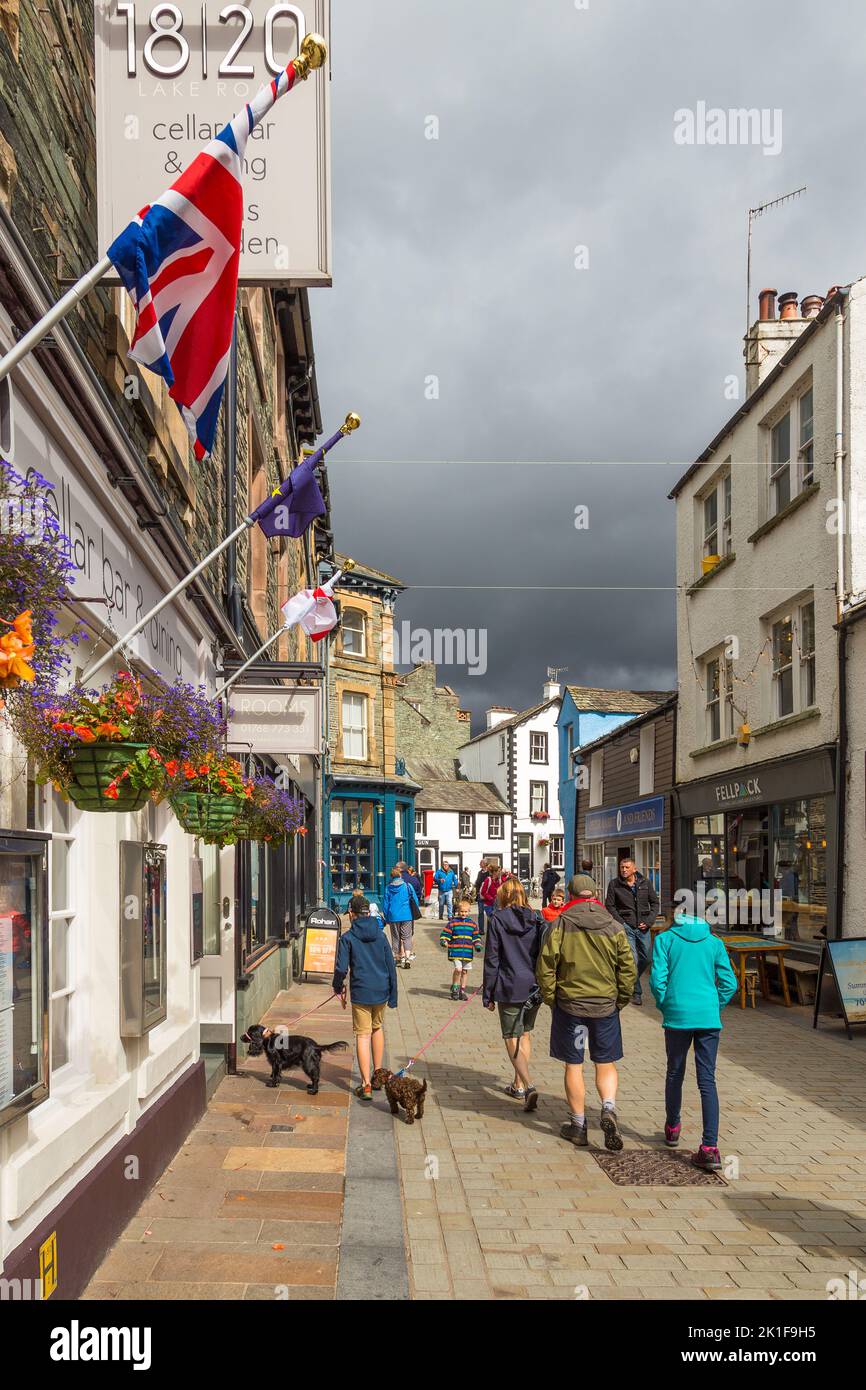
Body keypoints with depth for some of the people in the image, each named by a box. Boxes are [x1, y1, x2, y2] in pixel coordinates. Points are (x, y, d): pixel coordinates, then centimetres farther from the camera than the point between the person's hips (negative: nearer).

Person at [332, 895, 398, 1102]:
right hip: (381, 991, 4)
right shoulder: (380, 935, 3)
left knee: (363, 1035, 1)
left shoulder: (348, 937, -7)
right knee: (377, 1028, 23)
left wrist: (337, 986, 9)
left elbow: (341, 968, -11)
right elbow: (391, 965, 4)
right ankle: (378, 1074, 31)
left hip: (360, 993, -4)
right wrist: (393, 994, 11)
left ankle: (366, 1085, -2)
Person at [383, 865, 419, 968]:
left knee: (396, 937, 14)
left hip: (393, 916, 1)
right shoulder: (407, 886, -2)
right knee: (407, 937, 0)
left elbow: (385, 904, 4)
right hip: (406, 916, -1)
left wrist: (386, 918, 13)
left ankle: (399, 957, 19)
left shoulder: (388, 888, 0)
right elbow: (415, 901, 3)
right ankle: (407, 957, -18)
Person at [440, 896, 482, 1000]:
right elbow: (445, 933, 2)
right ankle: (455, 988, 3)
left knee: (464, 971, 11)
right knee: (458, 969, -16)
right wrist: (443, 941, -15)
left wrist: (477, 945, 0)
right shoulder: (452, 922, -2)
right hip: (455, 951, -3)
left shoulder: (472, 923, 7)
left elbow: (476, 936, 15)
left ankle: (462, 990, 24)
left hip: (468, 952, 4)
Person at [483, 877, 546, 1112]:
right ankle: (518, 1085, 26)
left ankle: (529, 1086, -16)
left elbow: (491, 959, -6)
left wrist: (488, 995, -1)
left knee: (512, 1039, 2)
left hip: (510, 988, -4)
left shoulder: (498, 919, -6)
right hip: (535, 987, 4)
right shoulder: (537, 918, 3)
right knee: (525, 1034, 20)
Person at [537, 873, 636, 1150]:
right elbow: (629, 969, 0)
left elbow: (546, 966, -7)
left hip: (570, 1005, -1)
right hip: (605, 1006, 1)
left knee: (573, 1067, 9)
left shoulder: (560, 925, -6)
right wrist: (620, 1000, 11)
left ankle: (578, 1126, 15)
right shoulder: (614, 927, 0)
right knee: (606, 1065, 13)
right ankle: (608, 1109, -10)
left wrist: (550, 999, 5)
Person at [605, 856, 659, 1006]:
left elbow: (655, 903, 9)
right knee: (632, 959, -8)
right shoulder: (614, 884, -2)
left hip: (643, 926, 3)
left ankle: (632, 981, 34)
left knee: (647, 958, 9)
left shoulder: (645, 883, 4)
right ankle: (636, 992, 4)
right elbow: (610, 906, 1)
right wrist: (621, 923, -9)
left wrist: (649, 921, -3)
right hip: (626, 926, -3)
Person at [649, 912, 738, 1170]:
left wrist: (665, 1007, 9)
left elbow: (658, 979, -6)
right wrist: (715, 1009, 13)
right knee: (707, 1080, 0)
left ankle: (672, 1128, 38)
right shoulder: (714, 943, 6)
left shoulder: (665, 939, 0)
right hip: (709, 1018, 1)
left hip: (677, 1016, -1)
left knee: (675, 1073, 18)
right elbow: (729, 983, 3)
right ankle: (710, 1147, -9)